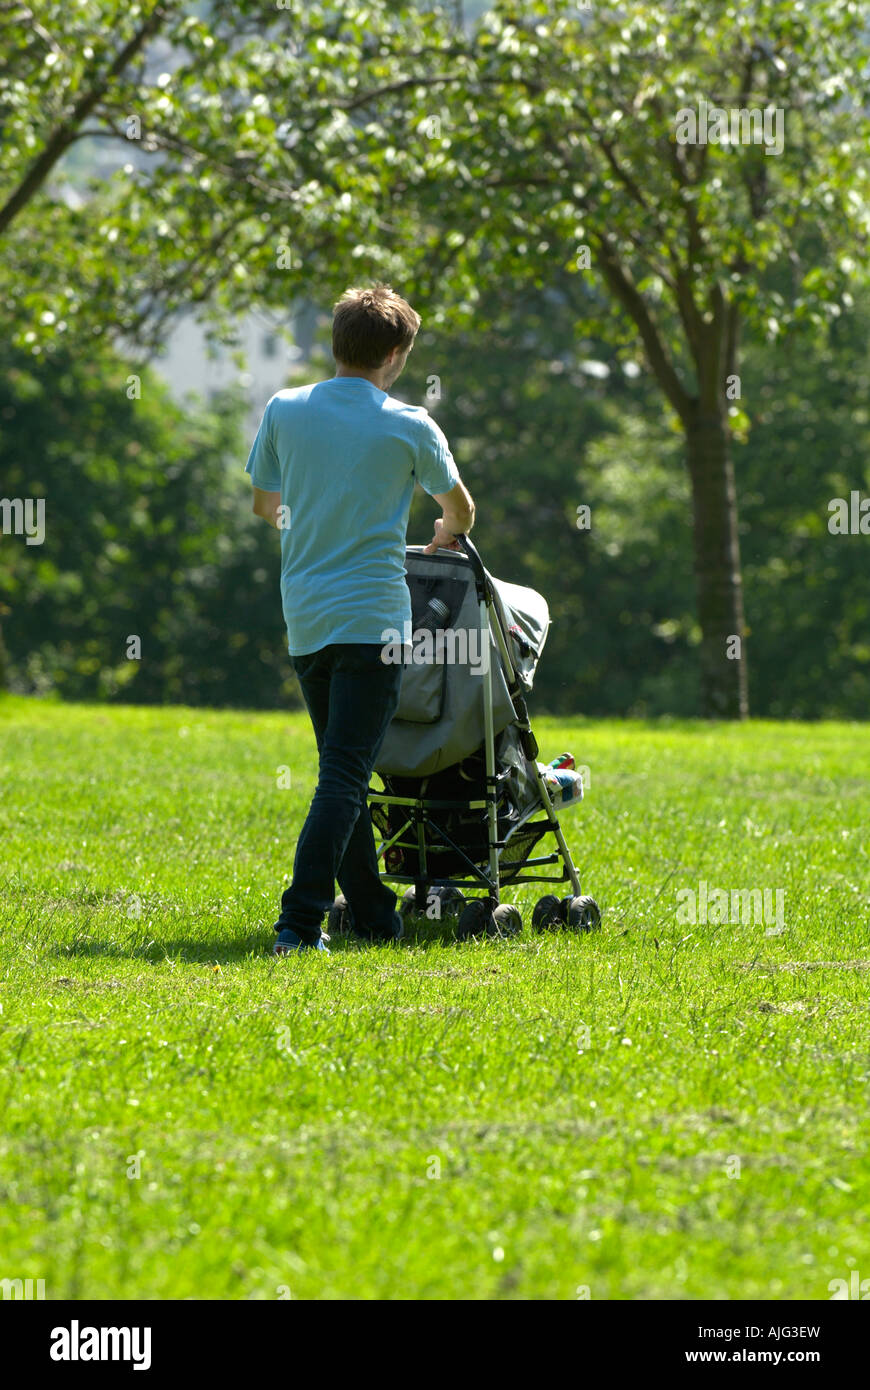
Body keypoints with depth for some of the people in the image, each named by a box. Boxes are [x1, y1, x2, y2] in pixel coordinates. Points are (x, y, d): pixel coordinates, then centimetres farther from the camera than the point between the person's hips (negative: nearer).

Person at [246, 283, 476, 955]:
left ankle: (374, 913, 21)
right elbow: (461, 507, 14)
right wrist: (446, 535, 38)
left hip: (304, 618, 5)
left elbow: (263, 503, 20)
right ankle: (299, 921, -18)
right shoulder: (408, 425, -4)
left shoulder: (284, 410, 3)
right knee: (345, 776, -8)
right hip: (371, 615, -5)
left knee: (341, 768, 15)